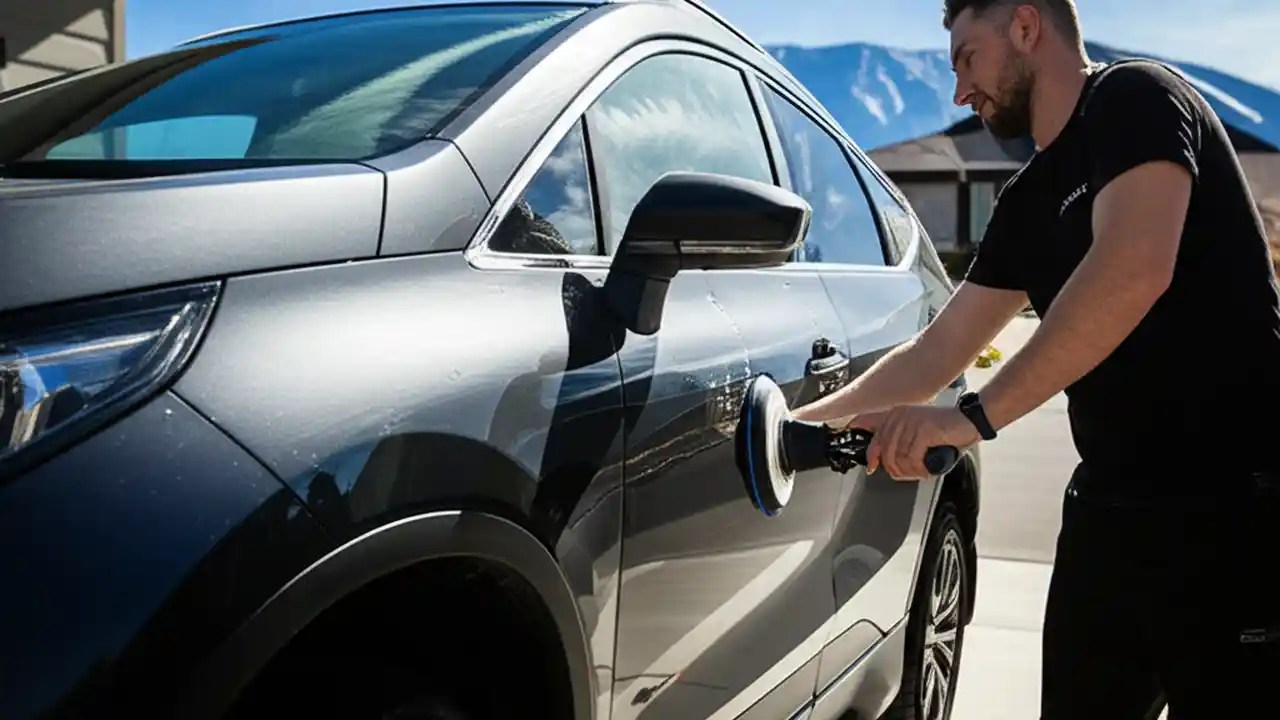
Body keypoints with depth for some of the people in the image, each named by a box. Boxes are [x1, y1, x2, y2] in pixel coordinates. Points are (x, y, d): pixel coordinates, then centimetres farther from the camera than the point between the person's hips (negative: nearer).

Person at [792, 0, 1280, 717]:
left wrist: (973, 415, -26)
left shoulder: (1134, 99, -8)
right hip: (1113, 506, 8)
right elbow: (938, 350, 20)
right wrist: (803, 423, 17)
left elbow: (1134, 269, -26)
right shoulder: (1029, 199, 16)